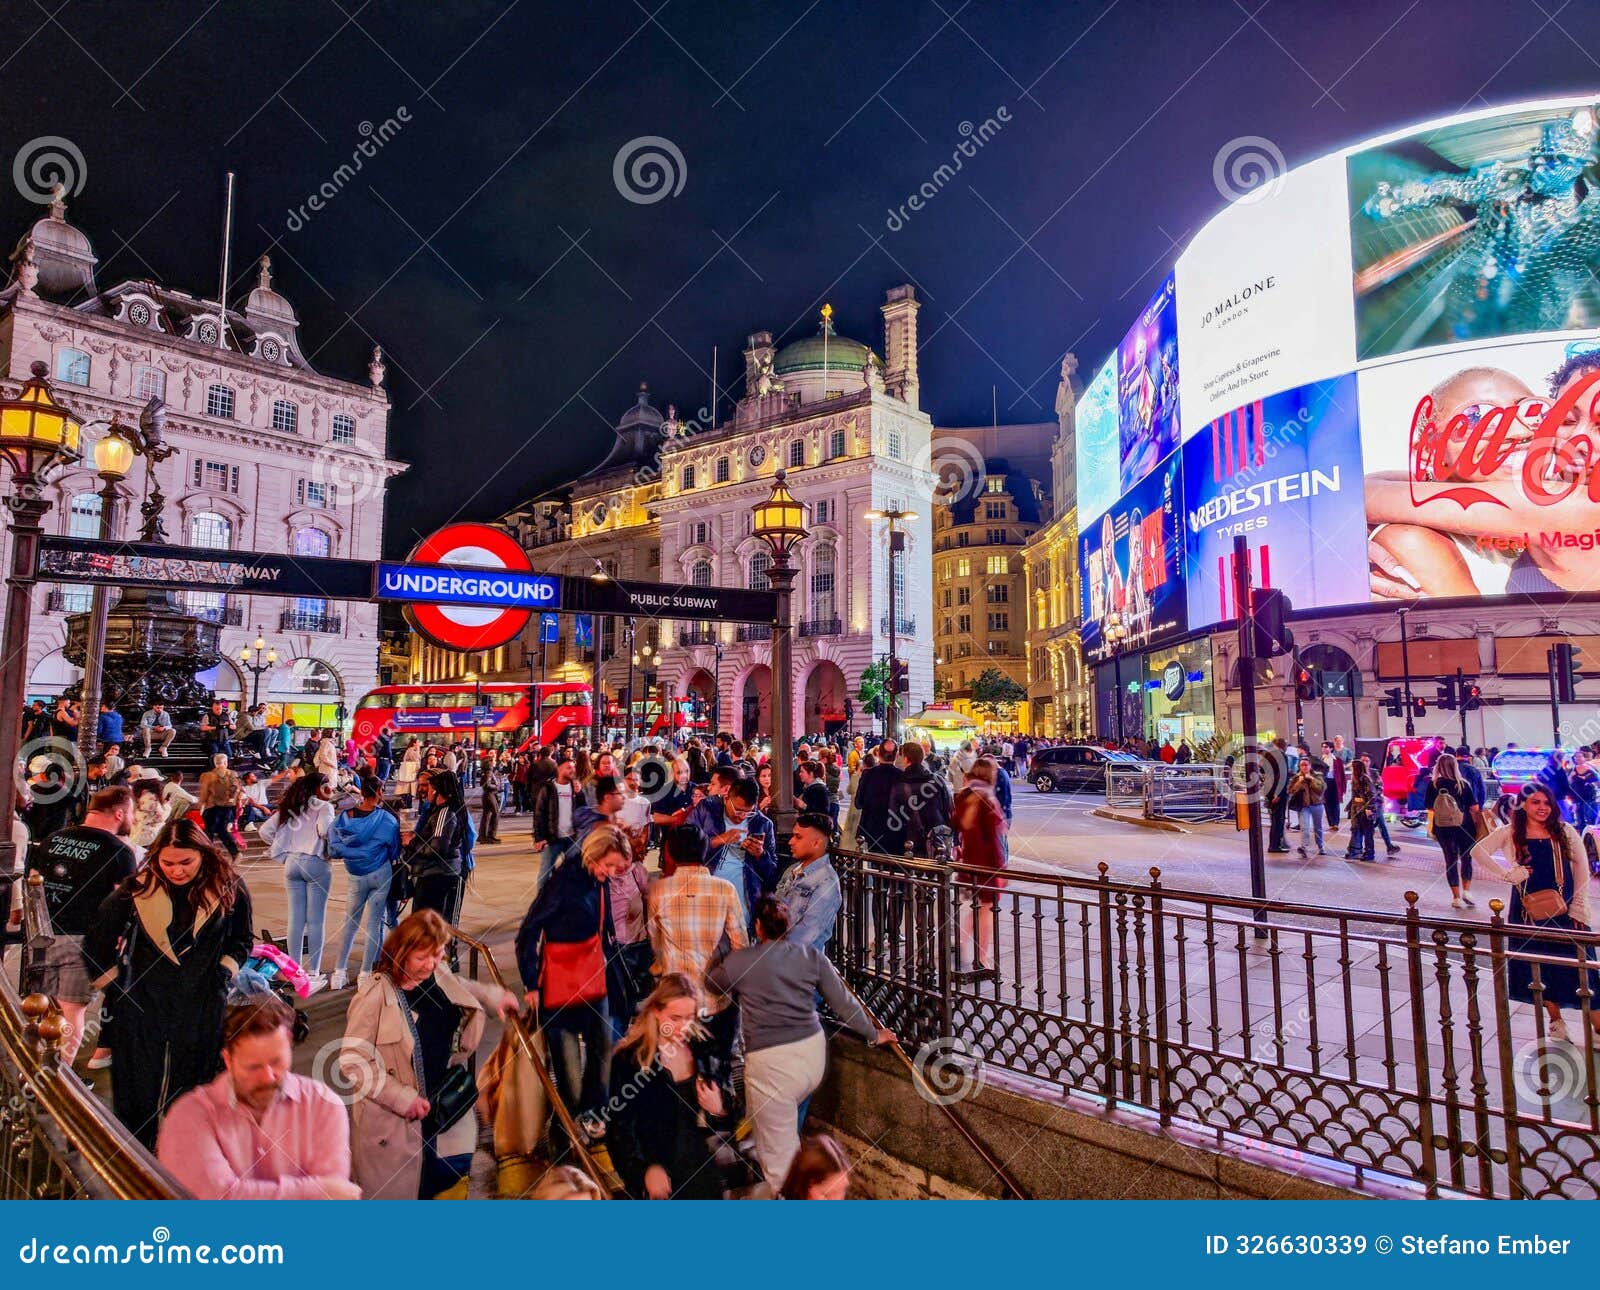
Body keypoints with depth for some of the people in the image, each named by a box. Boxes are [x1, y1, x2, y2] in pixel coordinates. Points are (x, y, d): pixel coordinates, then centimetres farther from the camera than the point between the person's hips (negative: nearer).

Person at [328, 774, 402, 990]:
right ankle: (365, 974, 9)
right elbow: (395, 852, -4)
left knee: (350, 923, 16)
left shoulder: (344, 817, -7)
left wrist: (352, 853, 11)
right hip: (380, 874, -3)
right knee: (374, 923, 5)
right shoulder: (386, 820, -13)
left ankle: (339, 973, 19)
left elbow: (333, 849, -6)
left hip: (355, 877, 3)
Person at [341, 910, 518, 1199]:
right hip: (392, 1119, -5)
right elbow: (352, 1061, -21)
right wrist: (402, 1098, -23)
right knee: (396, 1192, 10)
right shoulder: (374, 994, -22)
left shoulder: (439, 975, -4)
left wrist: (494, 997, 4)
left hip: (445, 1101, 6)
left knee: (454, 1166, 12)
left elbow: (463, 988, 19)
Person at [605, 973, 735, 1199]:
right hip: (653, 1158, -3)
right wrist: (647, 1168, -17)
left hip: (699, 1160, 3)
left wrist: (719, 1111, -10)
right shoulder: (629, 1058, -7)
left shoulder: (704, 1049, 3)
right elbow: (620, 1124, -7)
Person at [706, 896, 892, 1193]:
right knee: (784, 1121, 30)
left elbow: (712, 982, 18)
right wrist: (873, 1034, 21)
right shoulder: (812, 957, 3)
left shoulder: (738, 962, -3)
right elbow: (843, 1002, 7)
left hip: (770, 1062, -5)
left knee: (779, 1152, 7)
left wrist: (720, 962, 40)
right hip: (813, 1054, 5)